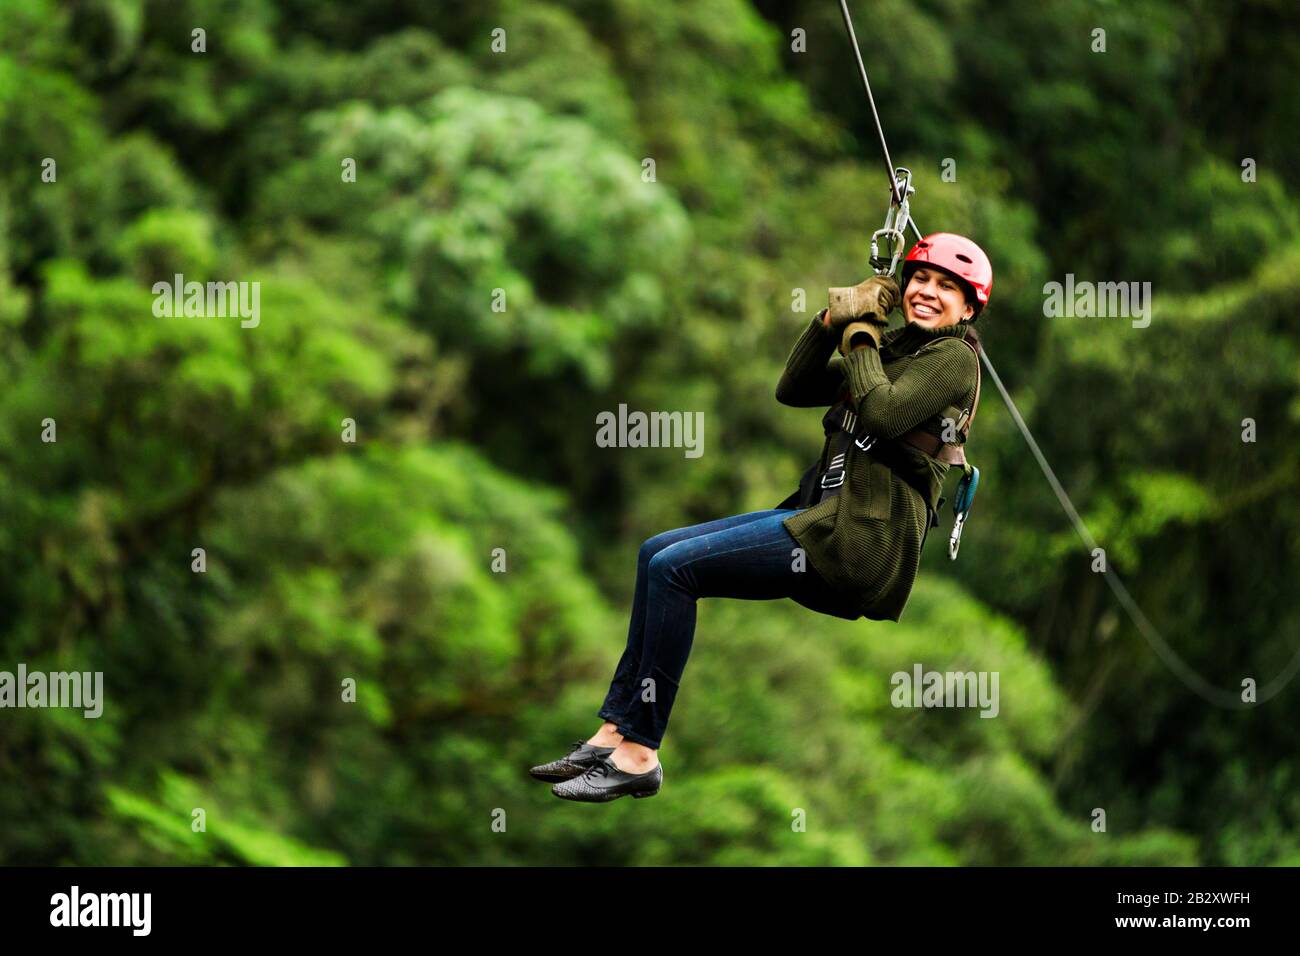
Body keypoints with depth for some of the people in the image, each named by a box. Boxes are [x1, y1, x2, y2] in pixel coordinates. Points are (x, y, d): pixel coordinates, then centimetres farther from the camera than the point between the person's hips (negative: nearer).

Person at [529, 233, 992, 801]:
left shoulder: (954, 358, -5)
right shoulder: (892, 347, 21)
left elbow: (880, 413, -20)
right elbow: (792, 390, 18)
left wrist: (861, 334, -6)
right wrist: (833, 319, 5)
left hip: (864, 537, -10)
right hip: (823, 515, 10)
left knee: (673, 568, -16)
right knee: (656, 552, 6)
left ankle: (638, 755, -14)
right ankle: (615, 732, 3)